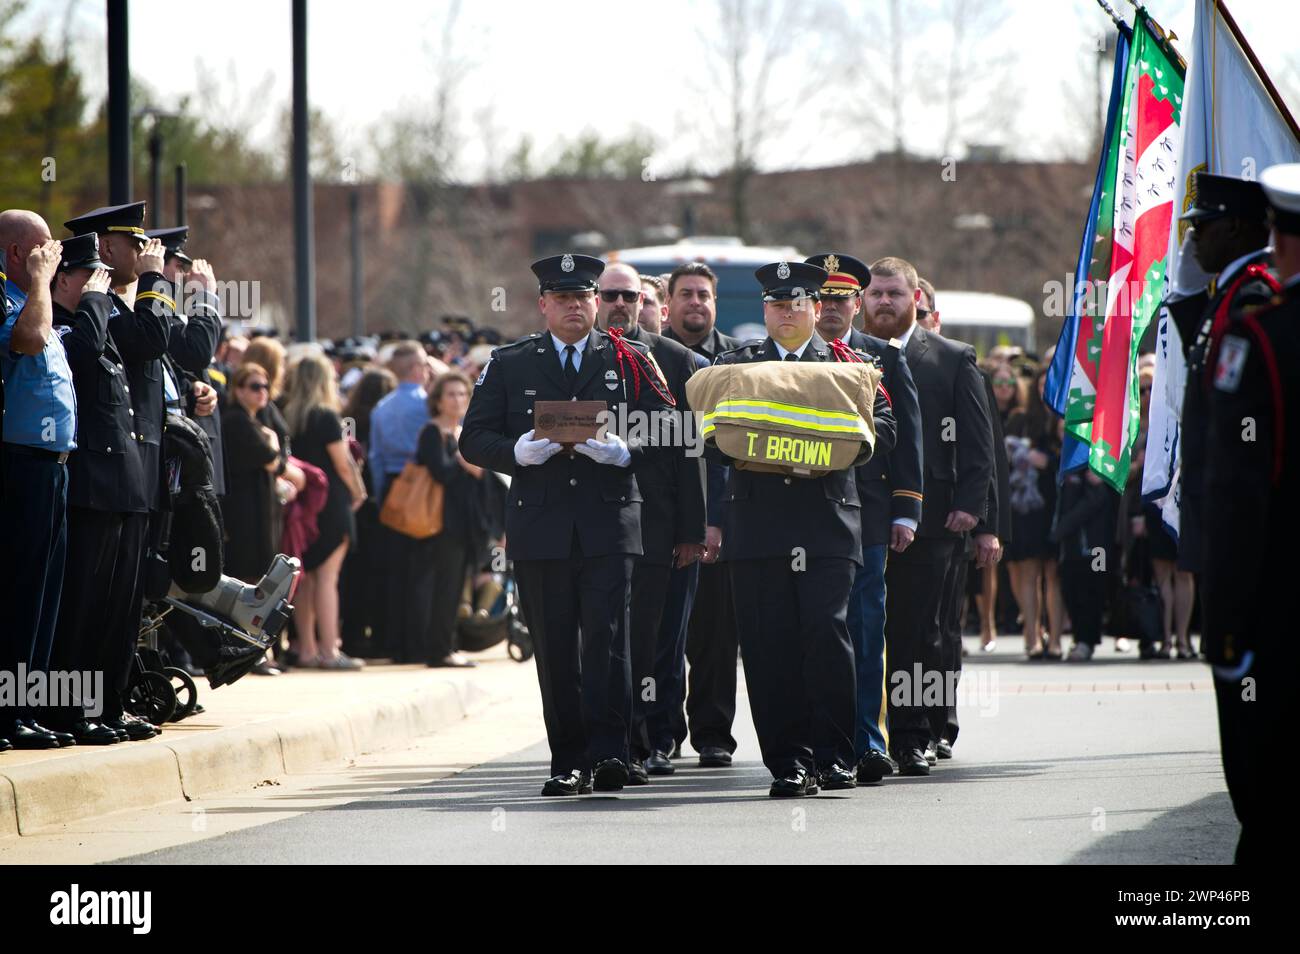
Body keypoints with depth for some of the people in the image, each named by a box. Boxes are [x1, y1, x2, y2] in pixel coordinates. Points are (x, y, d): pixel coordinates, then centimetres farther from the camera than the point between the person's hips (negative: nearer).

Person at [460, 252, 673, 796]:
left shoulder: (629, 361, 10)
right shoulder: (509, 365, 11)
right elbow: (474, 440, 6)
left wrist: (621, 450, -15)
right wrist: (519, 452, -13)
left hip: (609, 526, -1)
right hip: (541, 528, 1)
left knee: (607, 639, -12)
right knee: (554, 648, 2)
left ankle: (608, 753, -13)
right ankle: (569, 764, 7)